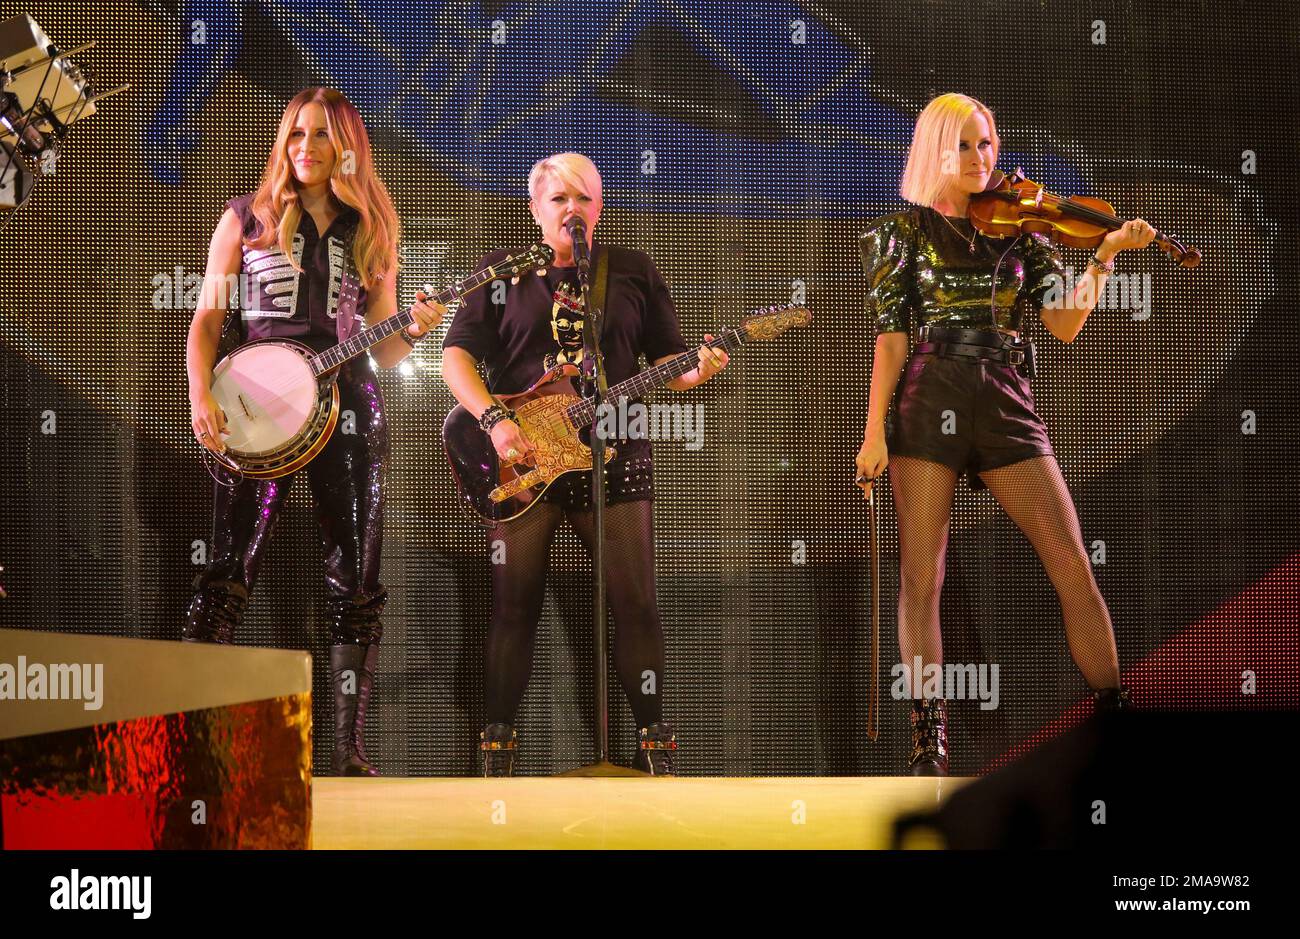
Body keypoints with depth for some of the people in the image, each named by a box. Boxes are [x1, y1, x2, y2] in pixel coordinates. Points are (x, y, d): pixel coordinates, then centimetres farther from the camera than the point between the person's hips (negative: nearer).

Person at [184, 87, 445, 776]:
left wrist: (414, 329, -8)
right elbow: (207, 317, 5)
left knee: (356, 579, -1)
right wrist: (201, 396, -10)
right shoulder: (249, 216, 8)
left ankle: (349, 750, 3)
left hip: (348, 406, 3)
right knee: (230, 569, -11)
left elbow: (384, 352, 14)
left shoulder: (371, 233, 13)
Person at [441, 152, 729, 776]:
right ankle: (496, 751, 6)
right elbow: (457, 356, 2)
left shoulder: (633, 273, 13)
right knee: (513, 606, -2)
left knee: (636, 604, -4)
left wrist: (697, 371, -10)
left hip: (614, 457, 1)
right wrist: (494, 421, -13)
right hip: (522, 464, -1)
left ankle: (654, 746, 5)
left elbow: (666, 360, 13)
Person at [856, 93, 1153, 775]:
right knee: (921, 576, -6)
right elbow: (892, 338, 2)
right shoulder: (903, 233, 9)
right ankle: (928, 741, -1)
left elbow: (1064, 323, 3)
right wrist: (874, 431, -5)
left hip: (1007, 410, 2)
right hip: (928, 408, -2)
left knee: (1073, 567, -7)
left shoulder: (1019, 232, 14)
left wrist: (1105, 255, -7)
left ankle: (1116, 720, 1)